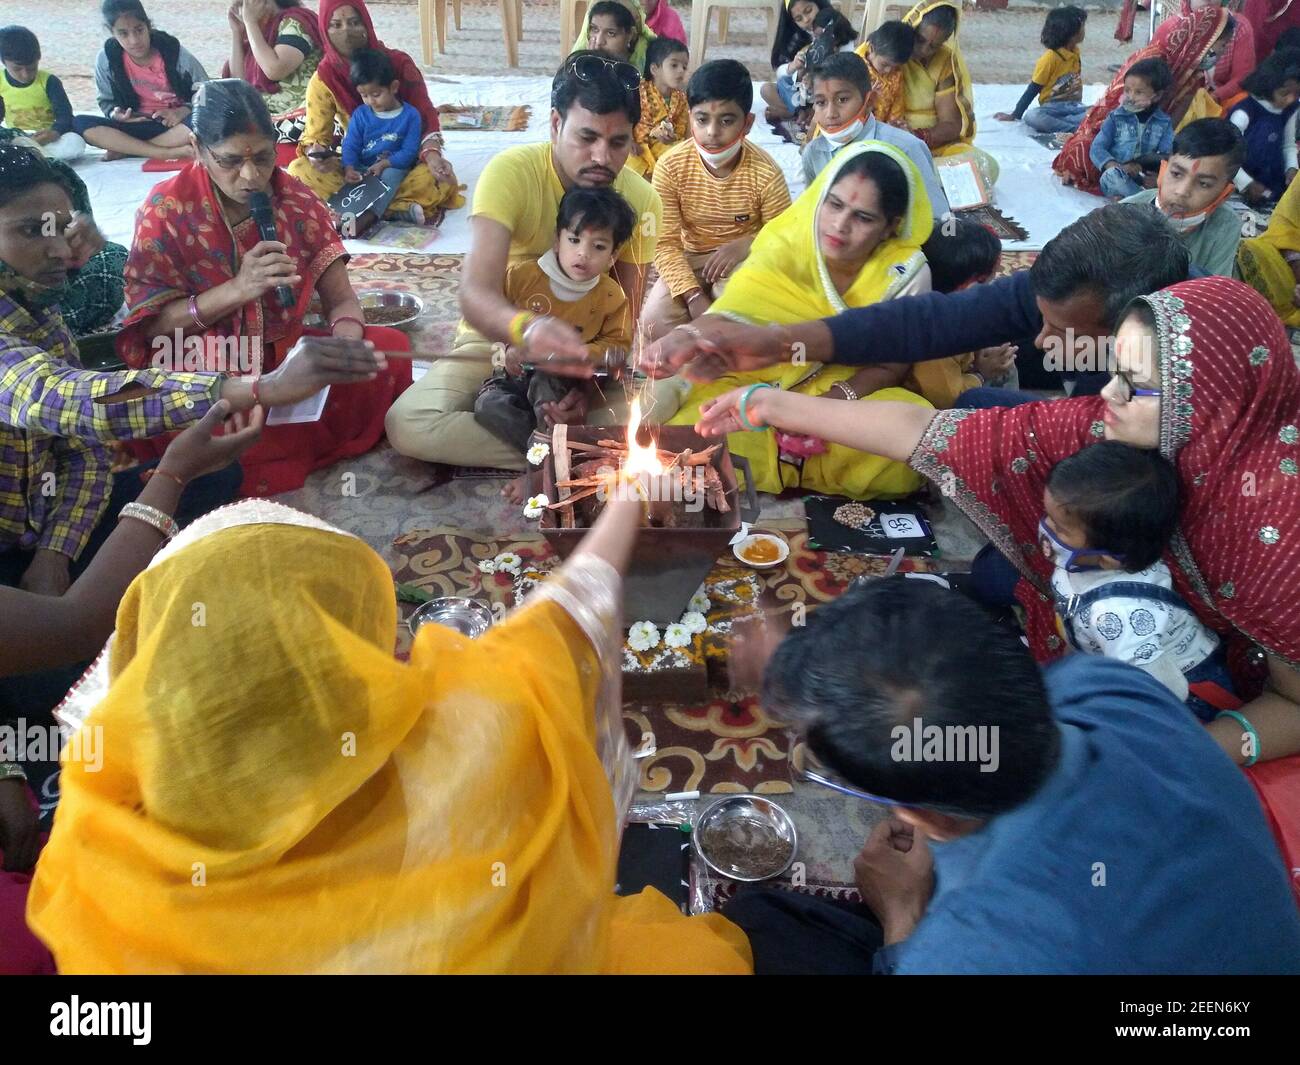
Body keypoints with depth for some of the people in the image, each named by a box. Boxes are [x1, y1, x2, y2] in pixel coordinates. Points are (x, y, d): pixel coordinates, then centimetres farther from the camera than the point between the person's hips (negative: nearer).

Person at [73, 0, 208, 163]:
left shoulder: (174, 52, -11)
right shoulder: (107, 59, -6)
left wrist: (184, 111, -24)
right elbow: (107, 102, 6)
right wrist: (116, 115, -18)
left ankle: (125, 148, -21)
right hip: (137, 125, 2)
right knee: (80, 123, -22)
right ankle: (170, 152, -33)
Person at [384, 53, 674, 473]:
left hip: (584, 347, 2)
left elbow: (625, 314, -6)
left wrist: (591, 371, -27)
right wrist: (526, 328, -58)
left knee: (669, 389, -27)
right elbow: (475, 294, -35)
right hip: (496, 339, -2)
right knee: (408, 424, -29)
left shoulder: (642, 200, -11)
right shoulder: (510, 172, -23)